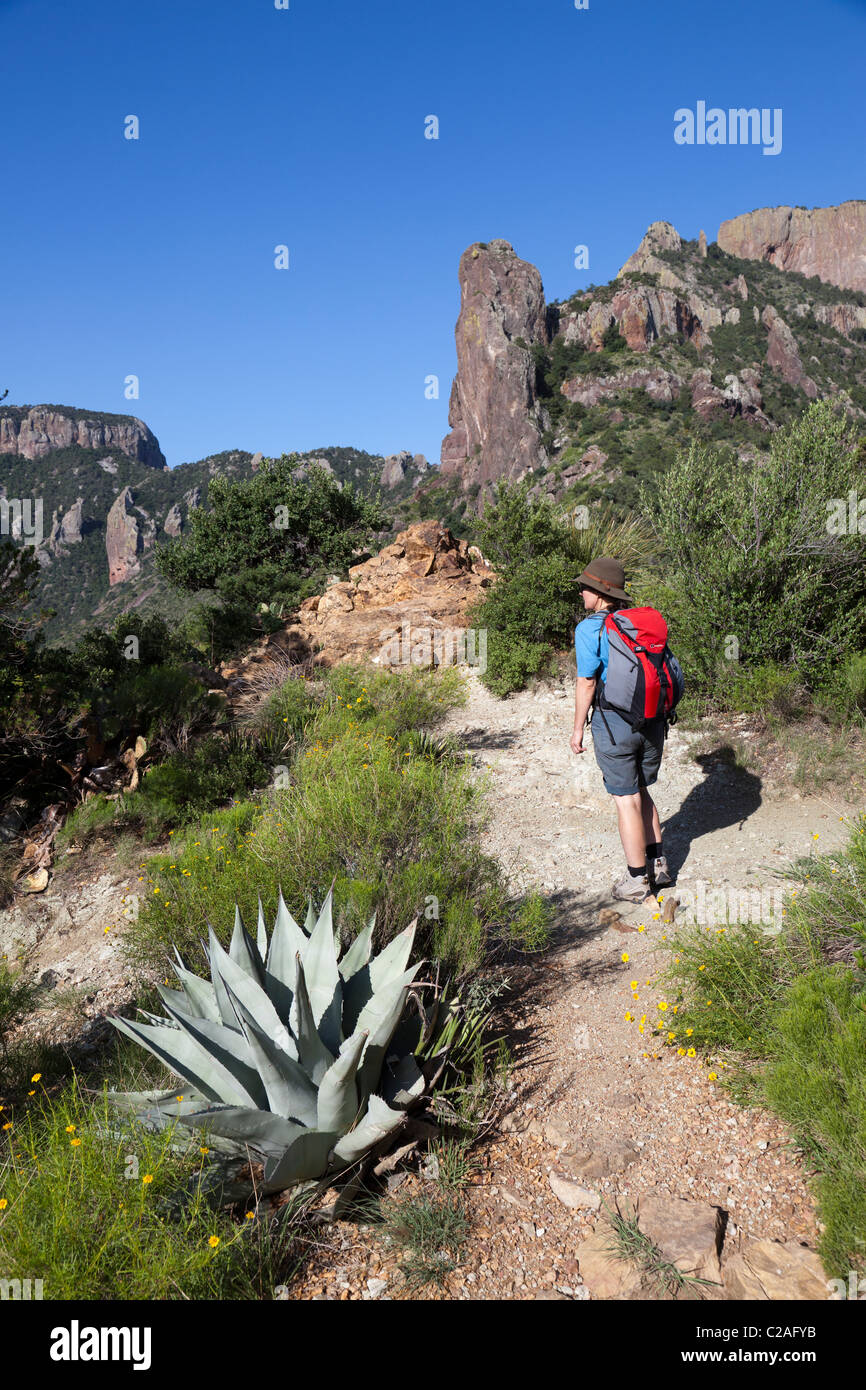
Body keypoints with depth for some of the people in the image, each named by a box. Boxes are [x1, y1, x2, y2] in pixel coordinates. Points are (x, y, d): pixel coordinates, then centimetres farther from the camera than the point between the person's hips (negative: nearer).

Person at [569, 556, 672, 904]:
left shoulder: (589, 629, -13)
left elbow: (586, 684, -13)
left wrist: (578, 730, -4)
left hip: (615, 723, -6)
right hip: (652, 720, 6)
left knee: (626, 800, 3)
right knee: (640, 792, 21)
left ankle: (637, 881, 11)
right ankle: (658, 865, 26)